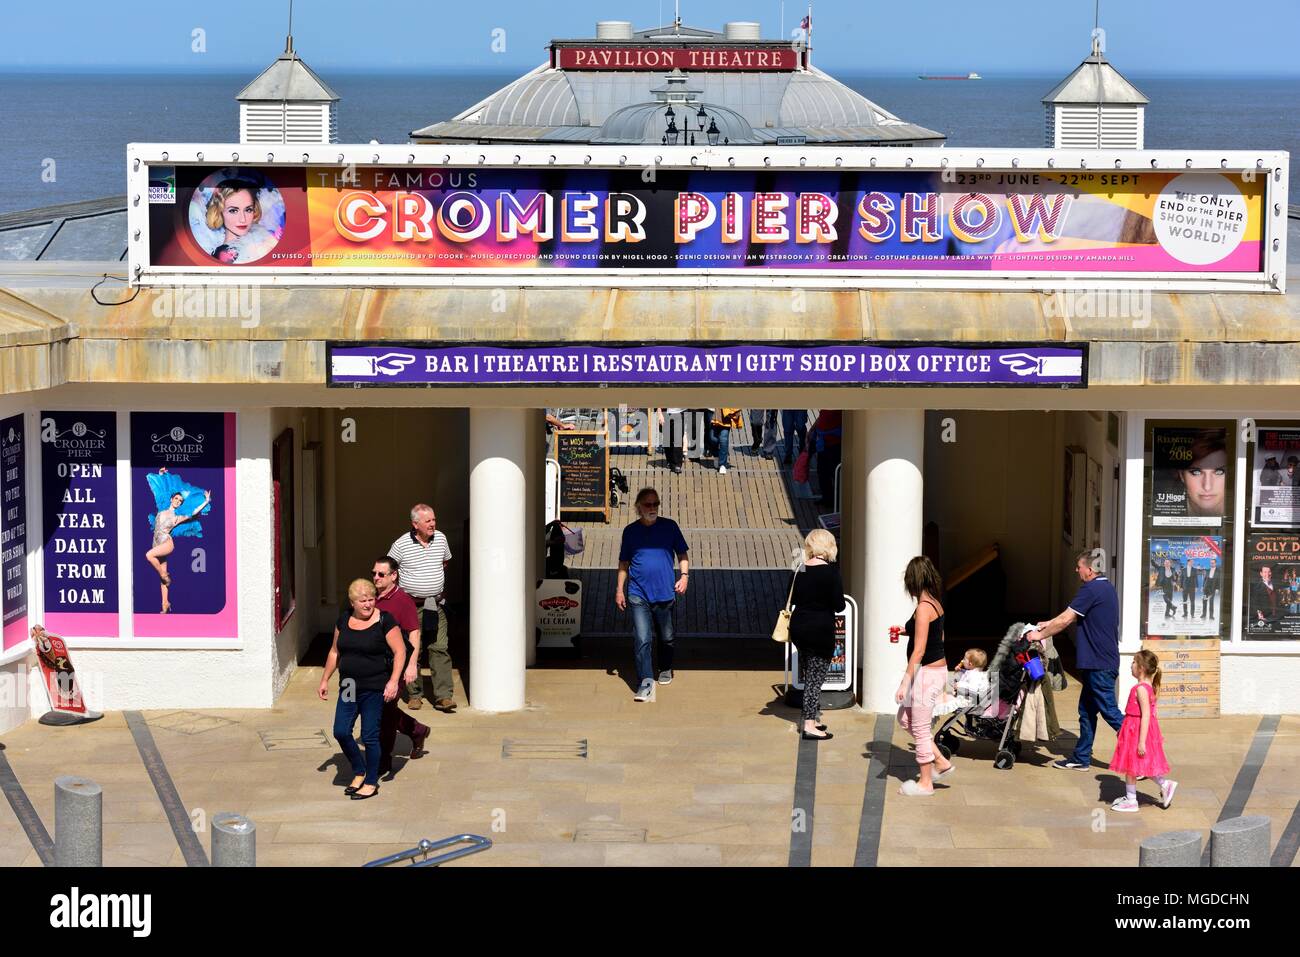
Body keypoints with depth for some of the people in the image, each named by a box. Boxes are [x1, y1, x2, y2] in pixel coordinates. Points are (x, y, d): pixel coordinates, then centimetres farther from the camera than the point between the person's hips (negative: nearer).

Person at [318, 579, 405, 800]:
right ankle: (359, 772, 20)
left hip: (374, 688, -5)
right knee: (341, 732, -1)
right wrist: (325, 680, 16)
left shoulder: (384, 621, -9)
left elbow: (400, 652, -10)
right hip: (349, 687, 5)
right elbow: (335, 652, 18)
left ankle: (371, 782, 14)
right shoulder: (344, 620, 7)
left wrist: (393, 681, -20)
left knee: (370, 736, -1)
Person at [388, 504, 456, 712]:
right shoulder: (401, 544, -9)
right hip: (411, 605, -3)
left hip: (436, 604, 3)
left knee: (440, 648, -5)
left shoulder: (440, 539, 4)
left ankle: (443, 696, -7)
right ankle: (415, 695, 12)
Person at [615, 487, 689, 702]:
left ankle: (665, 669, 40)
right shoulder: (631, 531, 3)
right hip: (638, 594, -1)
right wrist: (620, 590, 8)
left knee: (666, 637, 15)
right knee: (641, 639, -12)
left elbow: (682, 555, 9)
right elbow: (624, 564, 11)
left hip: (665, 593, 1)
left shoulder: (669, 527, 2)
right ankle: (645, 682, -12)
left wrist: (684, 575, -7)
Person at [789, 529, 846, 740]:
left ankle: (810, 720, 25)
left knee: (809, 675, 18)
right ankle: (809, 726, -2)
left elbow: (794, 599, 10)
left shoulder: (801, 570, 2)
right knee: (816, 677, 0)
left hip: (798, 628, 6)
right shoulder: (831, 571, -14)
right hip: (820, 631, -6)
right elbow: (838, 606, -13)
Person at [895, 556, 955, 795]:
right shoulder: (935, 604, 8)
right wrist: (909, 630, 24)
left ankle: (925, 783, 13)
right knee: (905, 718, 20)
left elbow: (919, 650, -21)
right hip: (938, 669, 9)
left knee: (920, 728, 3)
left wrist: (905, 682, -19)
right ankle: (940, 762, 22)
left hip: (928, 673, -9)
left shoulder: (923, 607, -19)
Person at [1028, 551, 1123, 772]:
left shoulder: (1091, 590, -17)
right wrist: (1048, 624, 21)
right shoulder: (1106, 588, 15)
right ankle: (1081, 758, 20)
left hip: (1099, 664, -10)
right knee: (1086, 711, 14)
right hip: (1103, 661, 10)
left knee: (1109, 711, -7)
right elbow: (1072, 616, 22)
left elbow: (1066, 620, -14)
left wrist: (1040, 635, -3)